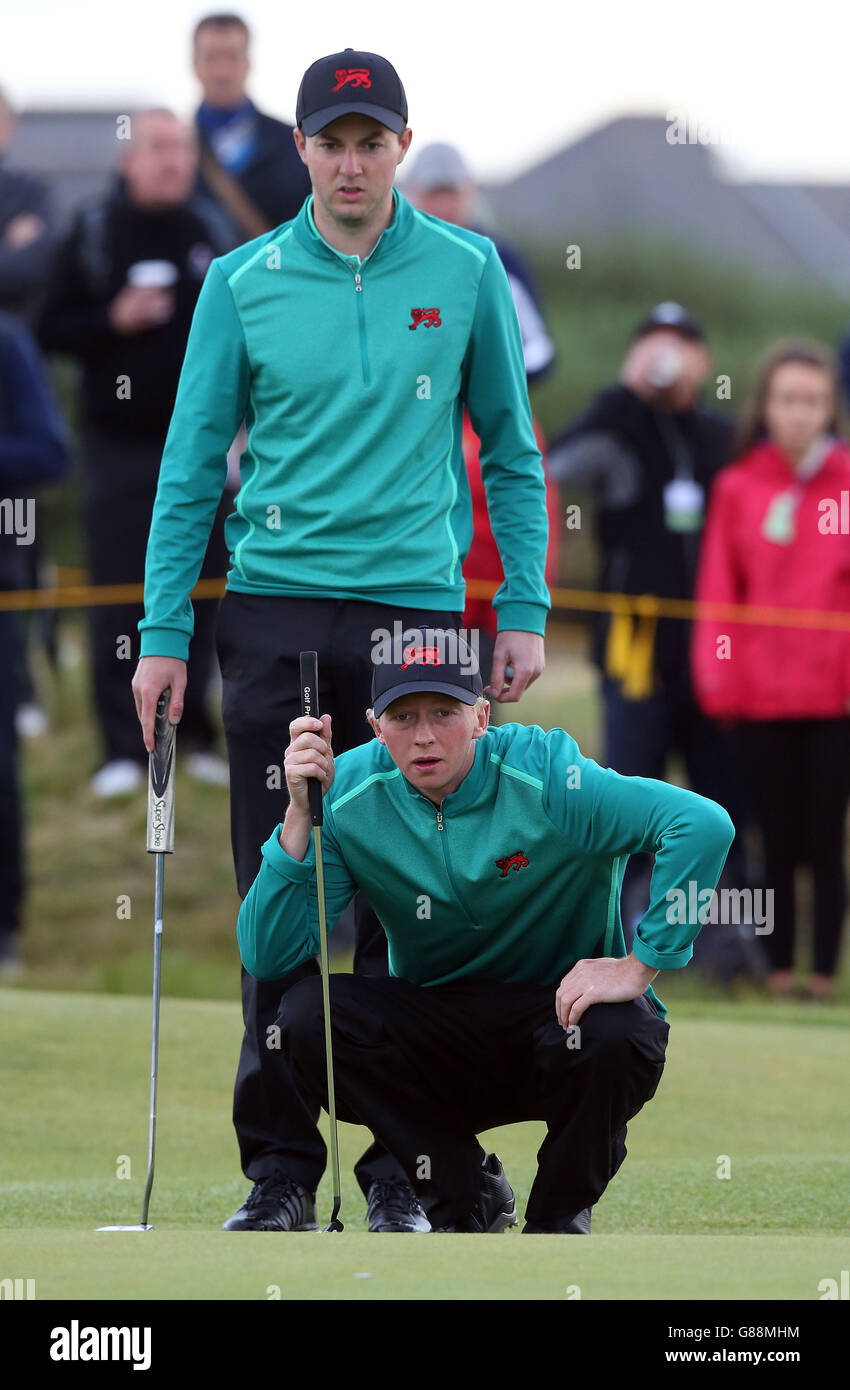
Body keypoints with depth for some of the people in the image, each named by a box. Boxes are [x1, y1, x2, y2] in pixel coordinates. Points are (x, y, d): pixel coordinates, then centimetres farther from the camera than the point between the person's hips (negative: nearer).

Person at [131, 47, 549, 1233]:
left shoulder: (466, 275, 4)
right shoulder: (244, 284, 3)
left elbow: (510, 451, 10)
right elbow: (192, 465, 5)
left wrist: (524, 612, 3)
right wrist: (164, 633, 0)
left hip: (415, 611, 0)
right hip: (277, 612, 0)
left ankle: (401, 1167, 7)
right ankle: (280, 1165, 7)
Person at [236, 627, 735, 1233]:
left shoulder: (544, 779, -21)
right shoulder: (350, 793, -11)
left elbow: (704, 824, -31)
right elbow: (267, 959, -16)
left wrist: (639, 967, -30)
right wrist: (301, 815, -25)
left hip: (561, 1009, -3)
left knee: (616, 1036, -36)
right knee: (306, 1015, -22)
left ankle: (560, 1213, -2)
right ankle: (466, 1198, -2)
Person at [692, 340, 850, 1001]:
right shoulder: (738, 487, 5)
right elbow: (719, 587, 5)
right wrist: (717, 673, -4)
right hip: (760, 692, 1)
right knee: (778, 841, 6)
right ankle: (780, 968, 13)